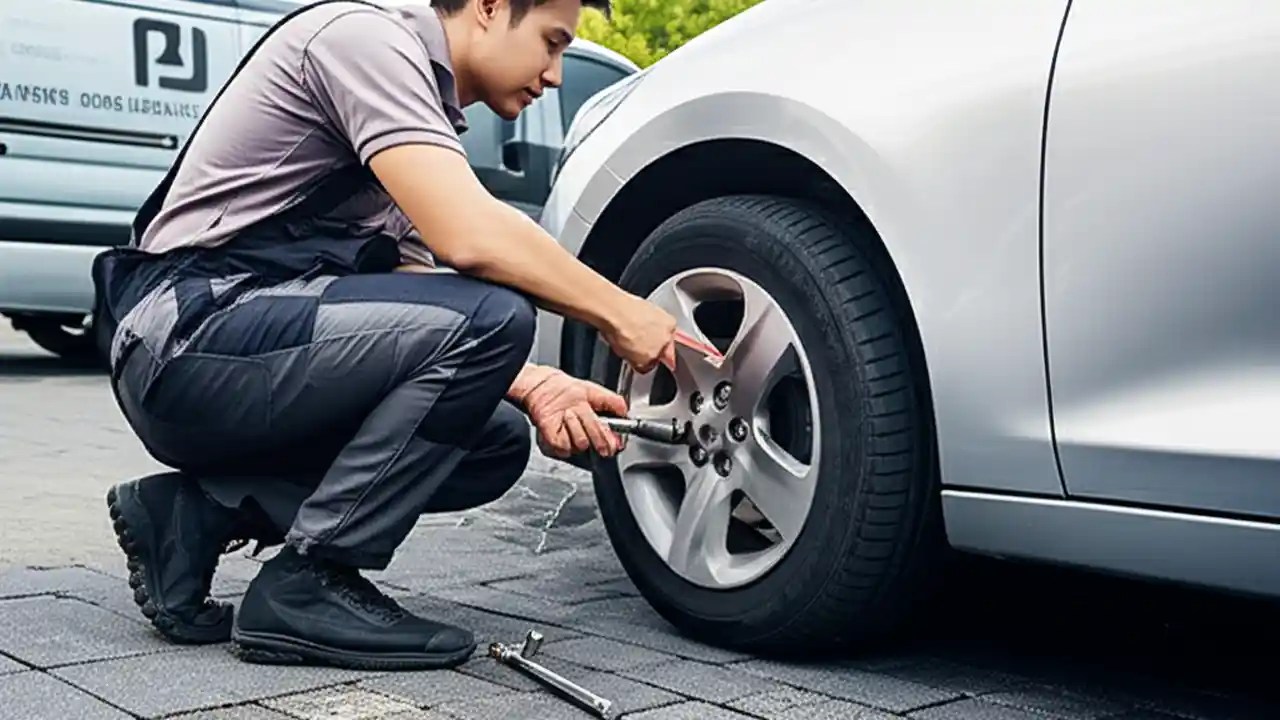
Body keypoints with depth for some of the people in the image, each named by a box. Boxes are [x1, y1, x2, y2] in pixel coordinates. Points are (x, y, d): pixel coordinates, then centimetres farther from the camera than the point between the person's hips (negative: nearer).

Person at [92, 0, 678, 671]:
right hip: (186, 342, -10)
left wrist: (532, 387, -3)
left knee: (497, 436, 6)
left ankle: (197, 513, 5)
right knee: (490, 314, -22)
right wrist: (619, 313, -11)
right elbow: (470, 238, -24)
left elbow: (412, 311, 12)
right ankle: (308, 586, -11)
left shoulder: (427, 113, 19)